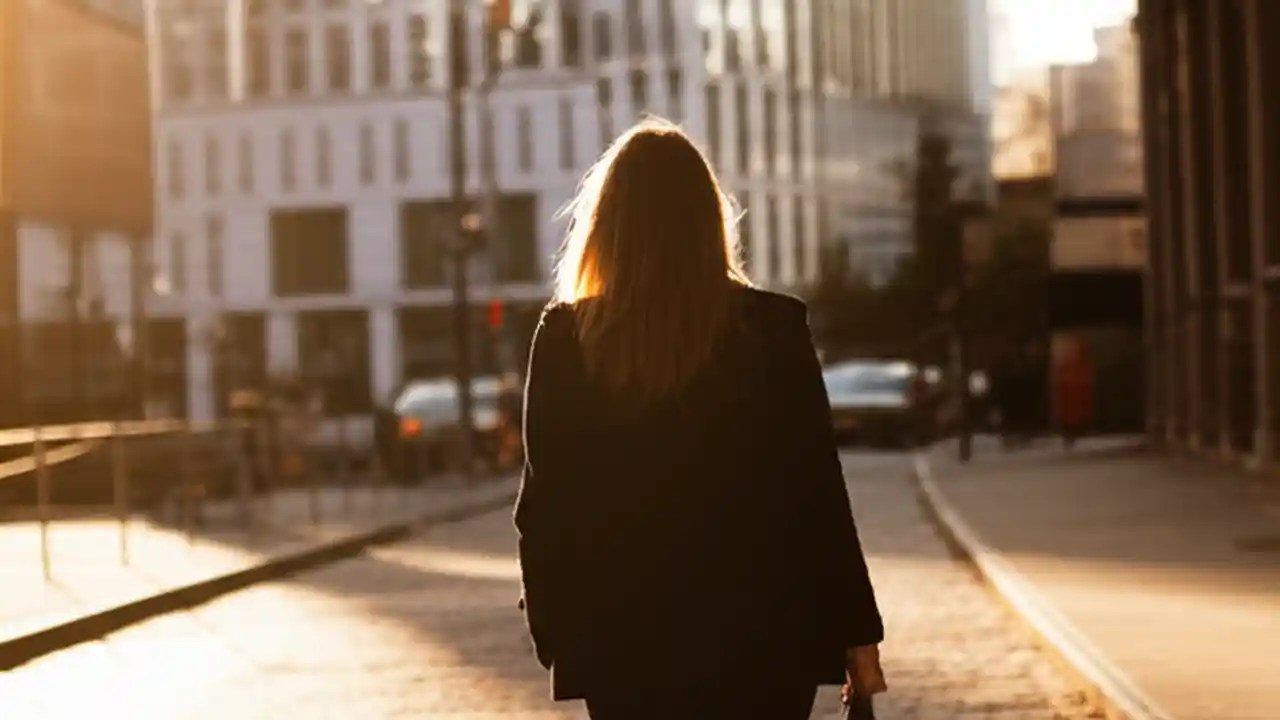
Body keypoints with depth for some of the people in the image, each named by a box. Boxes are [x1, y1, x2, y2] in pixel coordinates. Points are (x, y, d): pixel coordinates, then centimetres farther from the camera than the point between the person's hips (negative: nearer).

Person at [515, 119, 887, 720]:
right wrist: (856, 631, 3)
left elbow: (545, 501, -1)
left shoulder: (566, 339, -5)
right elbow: (818, 491, -4)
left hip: (623, 646, 0)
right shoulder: (772, 328, -6)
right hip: (758, 639, 0)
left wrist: (555, 629, 10)